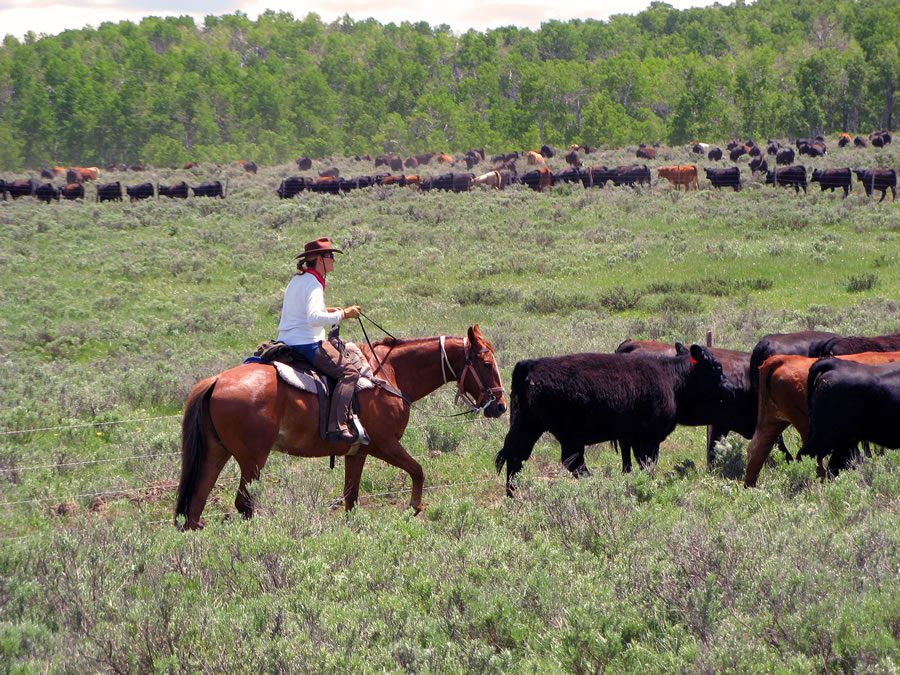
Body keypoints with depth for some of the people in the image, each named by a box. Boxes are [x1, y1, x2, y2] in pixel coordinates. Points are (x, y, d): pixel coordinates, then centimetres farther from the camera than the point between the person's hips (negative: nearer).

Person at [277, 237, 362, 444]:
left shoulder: (297, 280, 16)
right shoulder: (313, 284, -15)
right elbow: (314, 318, -29)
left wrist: (328, 311, 19)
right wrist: (343, 314, -22)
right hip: (306, 343, -11)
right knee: (349, 372, -17)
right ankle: (337, 427, -29)